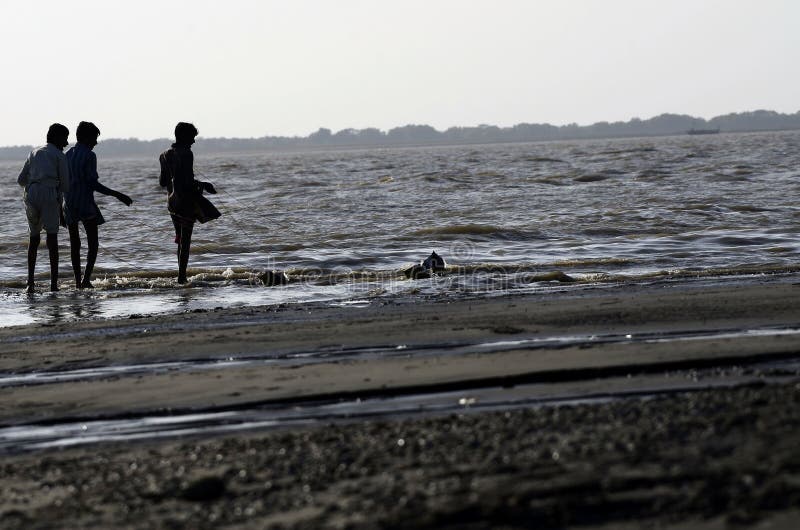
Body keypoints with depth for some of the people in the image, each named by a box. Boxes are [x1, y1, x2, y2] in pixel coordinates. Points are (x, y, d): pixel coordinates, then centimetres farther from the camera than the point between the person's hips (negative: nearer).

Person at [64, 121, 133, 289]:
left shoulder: (68, 155, 10)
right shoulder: (89, 156, -10)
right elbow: (93, 183, -16)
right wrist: (117, 195, -13)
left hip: (69, 204, 6)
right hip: (85, 204, -6)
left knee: (74, 244, 10)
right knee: (93, 244, 0)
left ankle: (78, 281, 9)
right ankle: (86, 278, -13)